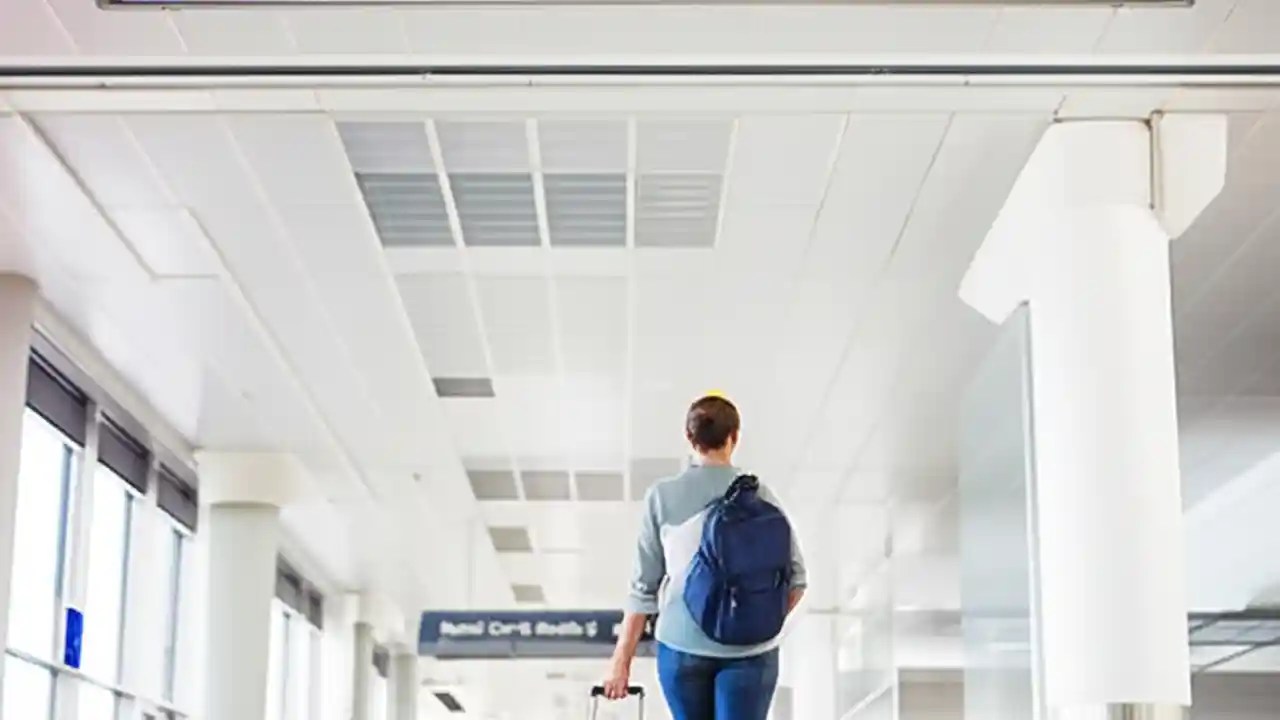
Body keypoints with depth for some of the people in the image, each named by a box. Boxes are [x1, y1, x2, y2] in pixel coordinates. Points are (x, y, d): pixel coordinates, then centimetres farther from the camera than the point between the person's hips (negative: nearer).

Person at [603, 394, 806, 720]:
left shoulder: (662, 496, 0)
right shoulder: (757, 494, -1)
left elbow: (645, 585, 0)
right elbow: (794, 577, -2)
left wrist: (622, 659, 4)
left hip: (682, 644, 1)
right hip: (749, 649, -1)